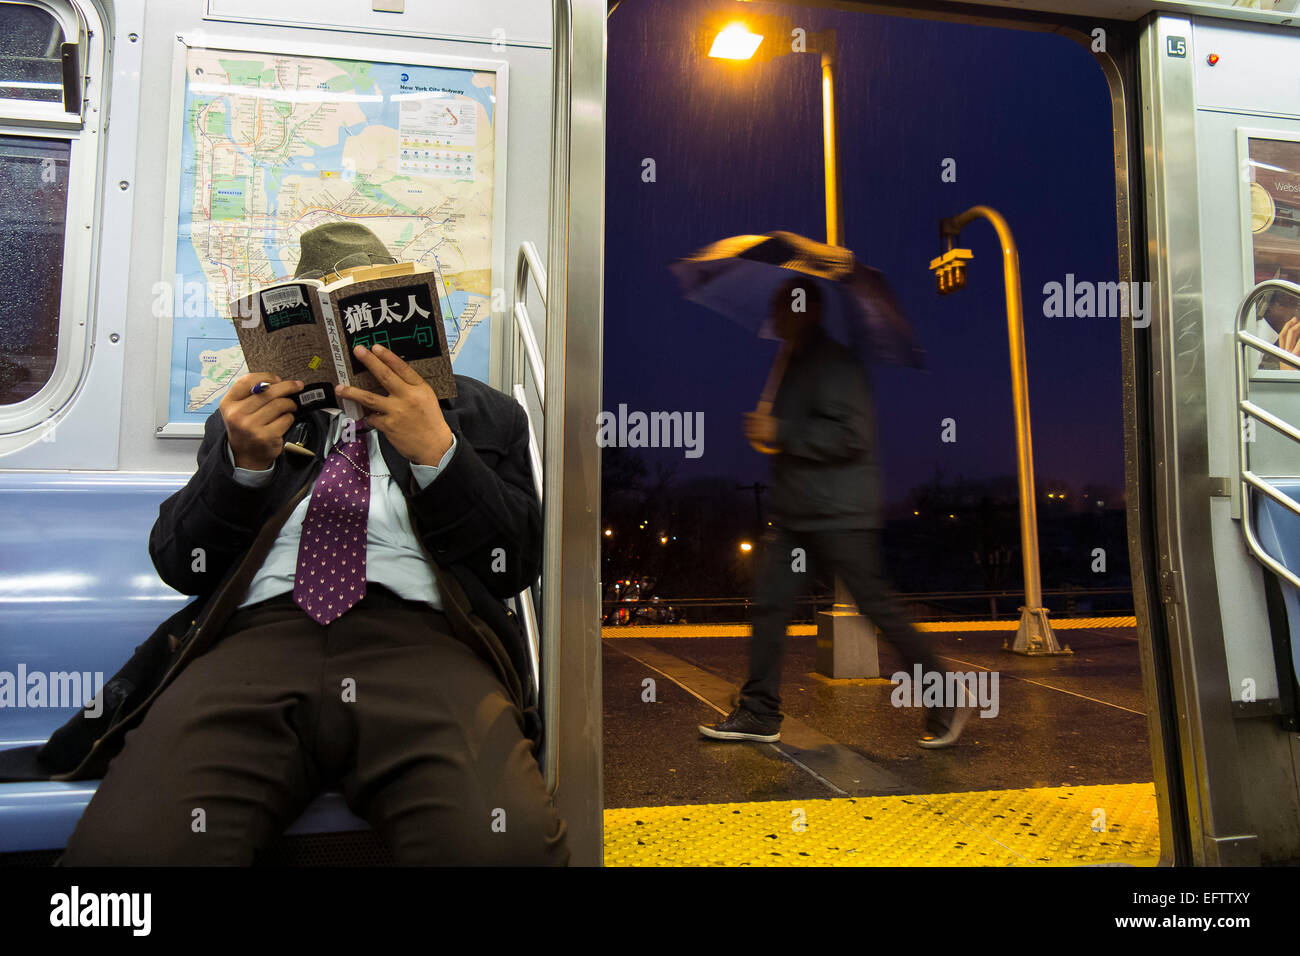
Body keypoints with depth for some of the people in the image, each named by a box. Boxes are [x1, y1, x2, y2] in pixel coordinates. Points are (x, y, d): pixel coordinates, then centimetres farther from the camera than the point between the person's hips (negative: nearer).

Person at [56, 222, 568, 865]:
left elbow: (517, 563, 8)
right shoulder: (253, 411, 27)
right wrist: (242, 462, 0)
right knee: (122, 845, -27)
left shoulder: (481, 413, 22)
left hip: (420, 639, -1)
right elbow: (177, 563, 19)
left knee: (505, 845, -31)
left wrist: (437, 452, -7)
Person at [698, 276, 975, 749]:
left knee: (878, 607, -3)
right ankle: (759, 713, 14)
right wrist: (768, 430, 15)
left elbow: (850, 434, -22)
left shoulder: (834, 362, -11)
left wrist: (781, 433, -19)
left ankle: (946, 701, 14)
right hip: (794, 514, 10)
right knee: (769, 604, 6)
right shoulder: (795, 364, 19)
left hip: (839, 514, -9)